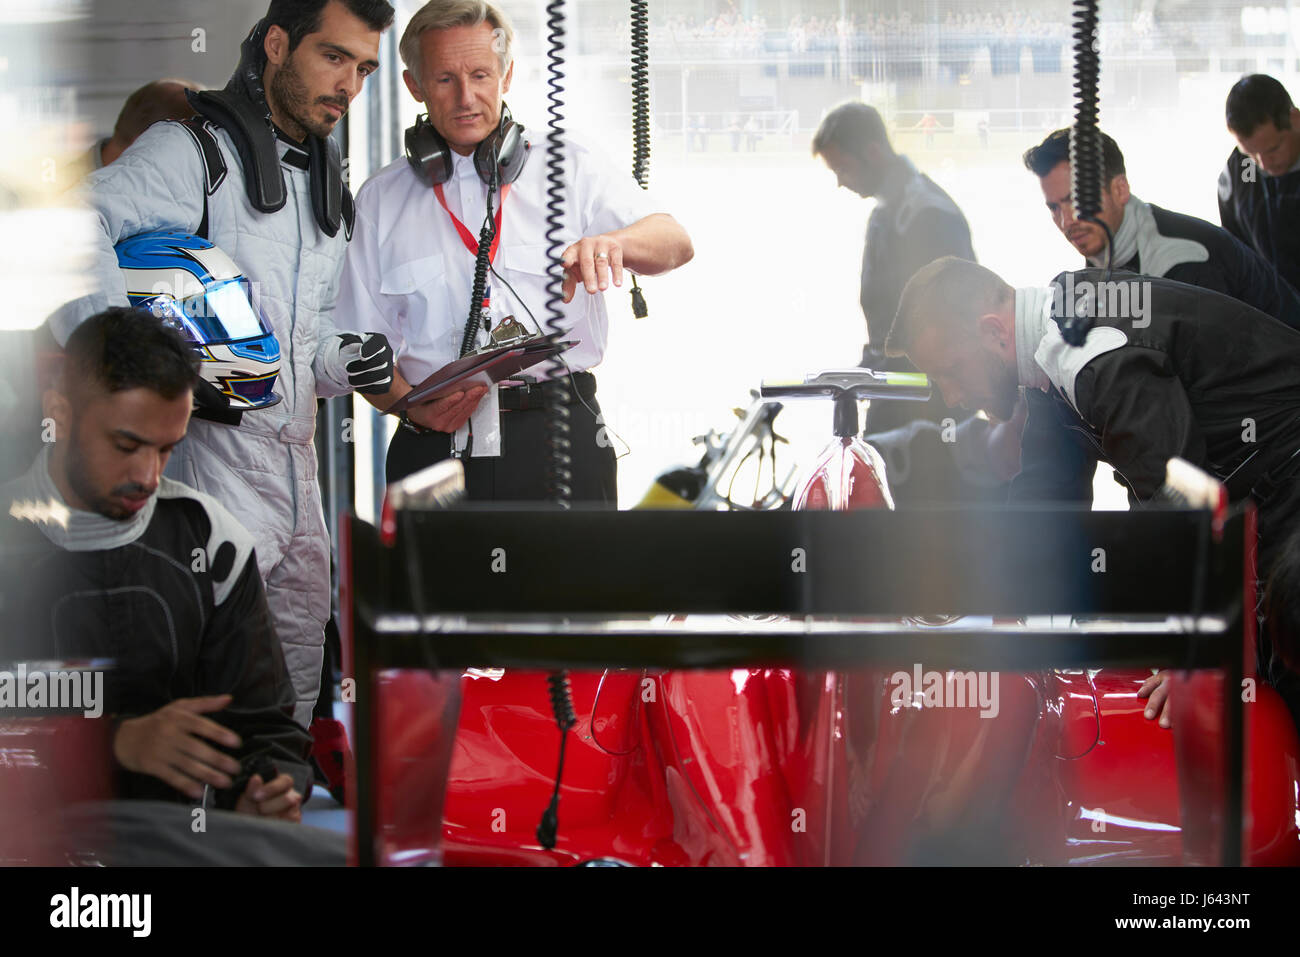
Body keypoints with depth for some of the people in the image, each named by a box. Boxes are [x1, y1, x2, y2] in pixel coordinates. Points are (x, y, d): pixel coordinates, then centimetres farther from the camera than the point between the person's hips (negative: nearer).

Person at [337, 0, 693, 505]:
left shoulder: (569, 170, 10)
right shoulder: (381, 200, 14)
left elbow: (676, 243, -4)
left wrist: (611, 242, -26)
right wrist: (410, 404, -9)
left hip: (560, 444, -1)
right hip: (435, 450, 1)